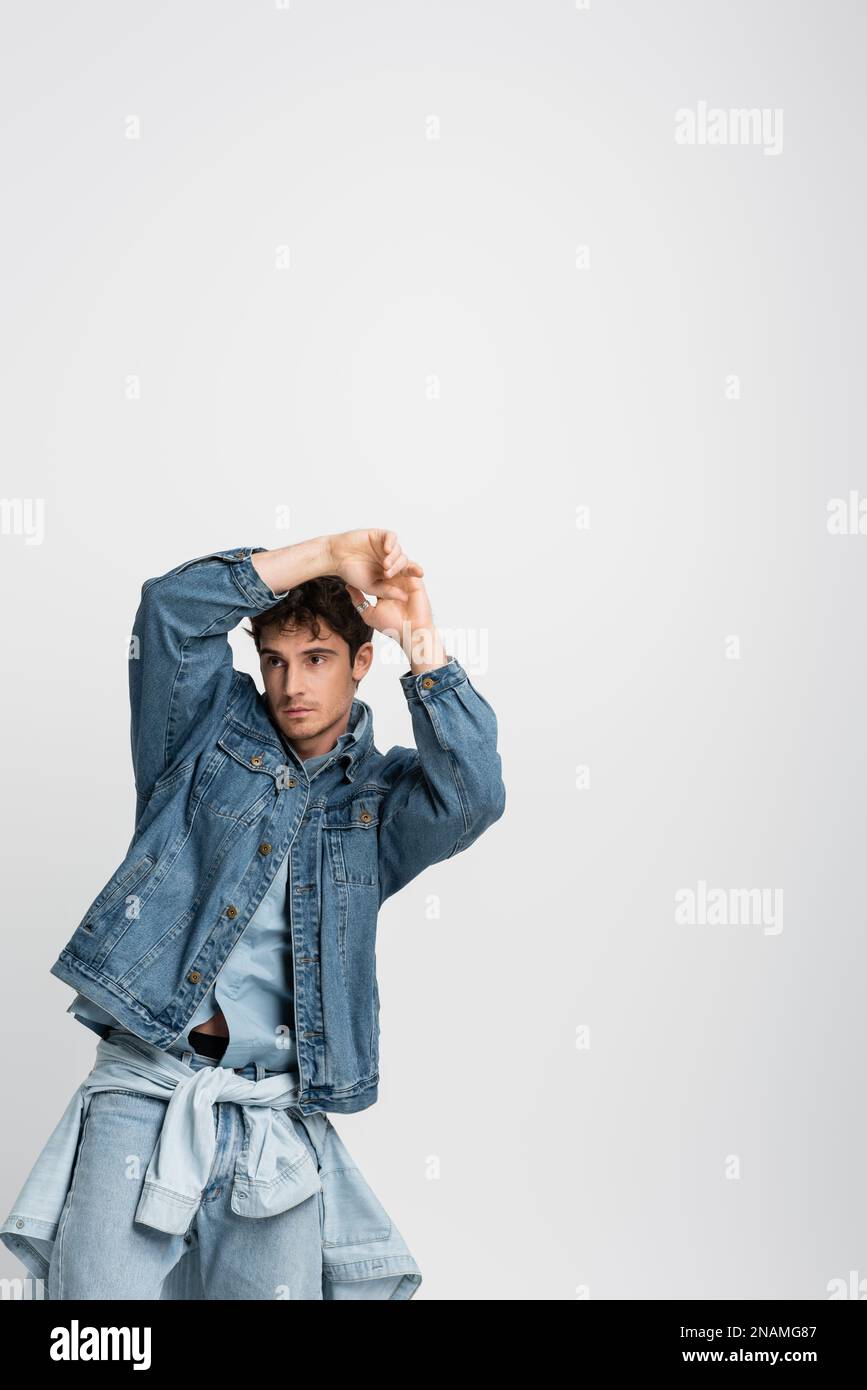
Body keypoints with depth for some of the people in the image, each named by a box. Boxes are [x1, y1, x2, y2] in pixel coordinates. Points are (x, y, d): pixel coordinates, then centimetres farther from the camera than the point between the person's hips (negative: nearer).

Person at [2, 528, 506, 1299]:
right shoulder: (210, 730, 12)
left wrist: (422, 640, -9)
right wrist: (329, 556, -5)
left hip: (275, 1119, 2)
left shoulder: (384, 796, 12)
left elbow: (474, 795, -9)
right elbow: (172, 605, -3)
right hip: (143, 1089, -1)